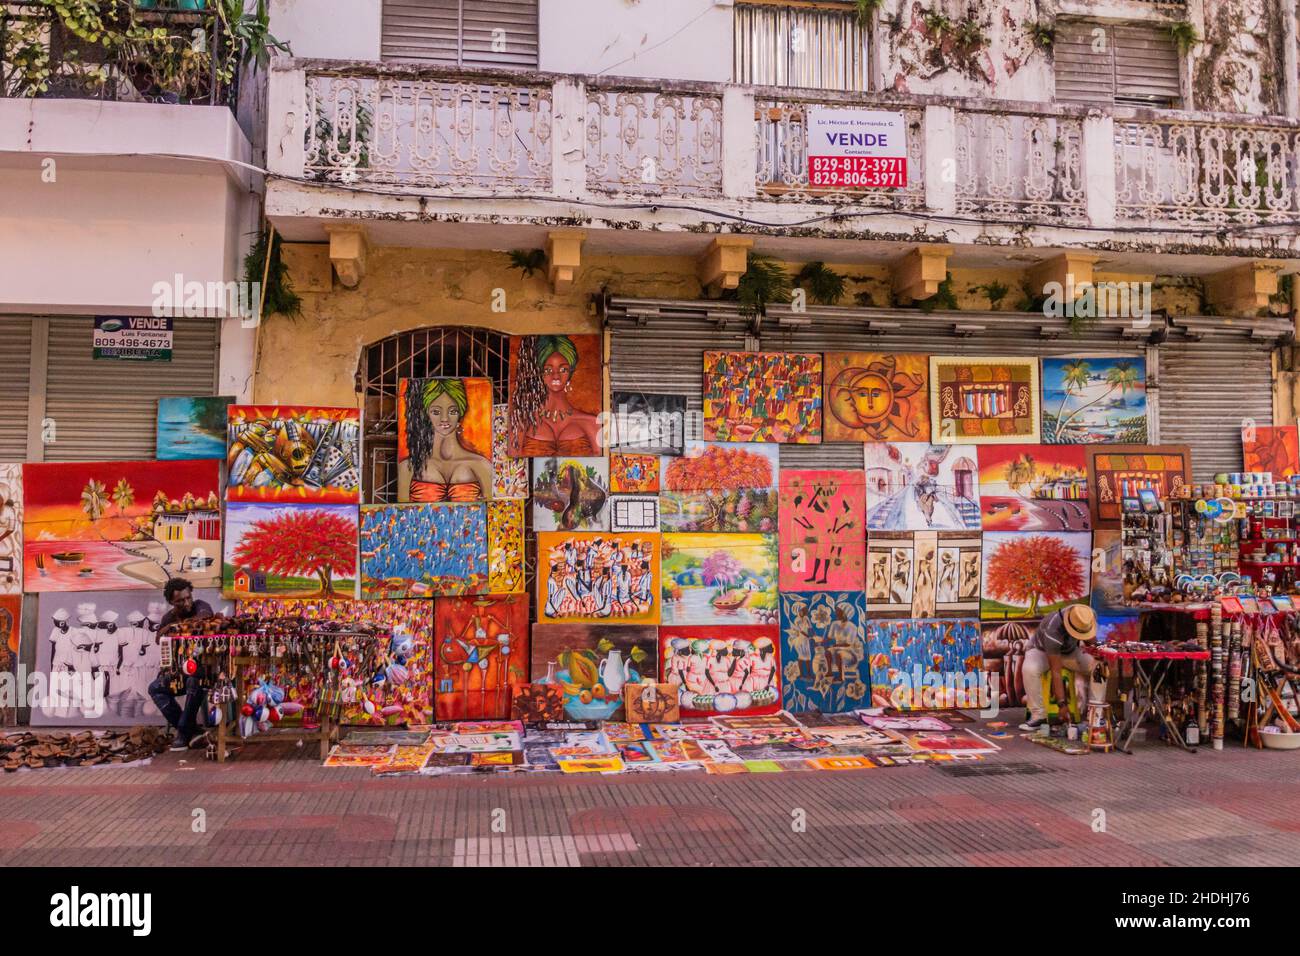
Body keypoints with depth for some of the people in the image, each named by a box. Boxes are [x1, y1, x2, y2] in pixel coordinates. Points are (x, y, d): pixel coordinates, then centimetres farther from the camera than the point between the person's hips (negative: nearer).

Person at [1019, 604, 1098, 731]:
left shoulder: (1087, 615, -25)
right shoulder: (1053, 631, -40)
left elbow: (1091, 637, 1)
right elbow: (1056, 672, -36)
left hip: (1069, 651, 5)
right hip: (1041, 650, -5)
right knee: (1030, 670, -38)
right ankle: (1038, 715, -29)